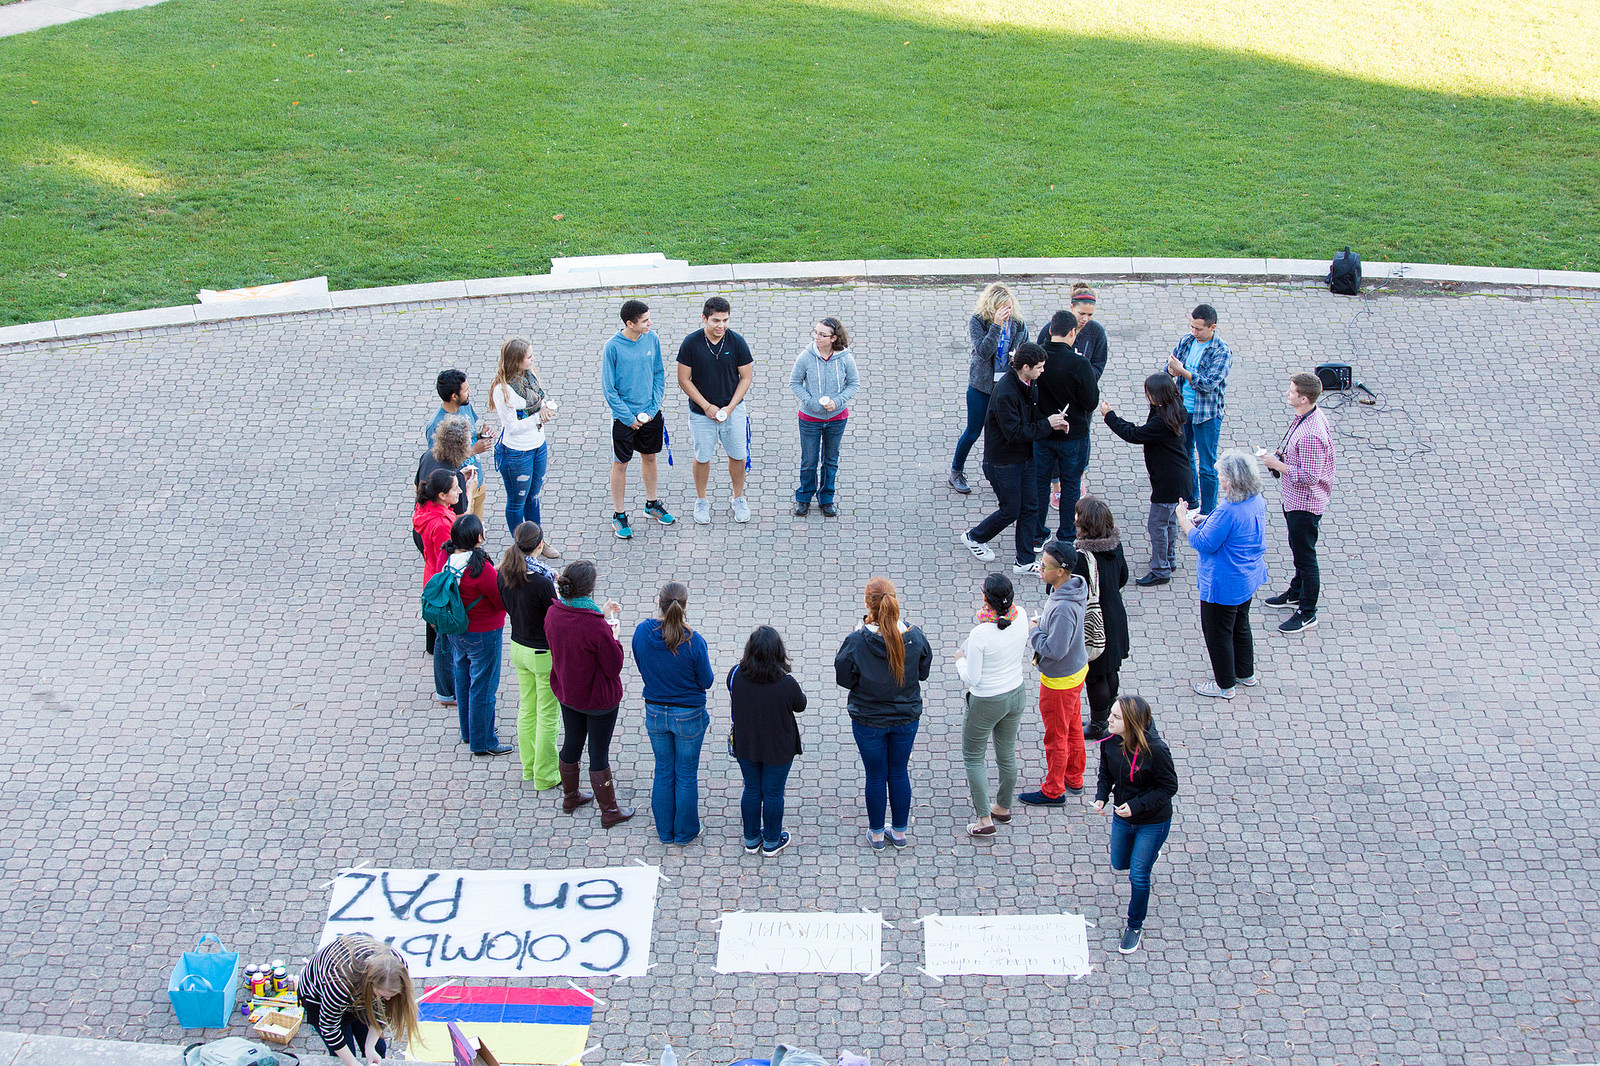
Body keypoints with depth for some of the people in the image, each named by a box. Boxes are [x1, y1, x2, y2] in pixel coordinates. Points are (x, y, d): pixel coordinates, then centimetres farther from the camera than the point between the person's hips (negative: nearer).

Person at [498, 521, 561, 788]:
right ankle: (545, 775, 20)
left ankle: (529, 766, 36)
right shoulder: (541, 580, -29)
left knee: (527, 709, 22)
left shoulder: (504, 574, -8)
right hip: (544, 654, -7)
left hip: (518, 647, 7)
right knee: (548, 715, 9)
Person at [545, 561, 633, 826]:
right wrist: (613, 633, -9)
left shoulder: (553, 613, -13)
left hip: (566, 692, 6)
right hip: (598, 699, -6)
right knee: (599, 754, 9)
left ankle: (570, 797, 45)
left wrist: (601, 615, 3)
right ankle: (609, 811, 26)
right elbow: (614, 666, -22)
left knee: (571, 744, 25)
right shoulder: (596, 627, -33)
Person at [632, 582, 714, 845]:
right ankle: (685, 832, 29)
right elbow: (706, 681, -12)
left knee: (663, 772, 20)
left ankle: (664, 831, 32)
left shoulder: (642, 633, -16)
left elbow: (642, 667, 0)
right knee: (686, 775, 15)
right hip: (688, 715, -3)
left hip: (655, 712, 3)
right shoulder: (694, 642, -25)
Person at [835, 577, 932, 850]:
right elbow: (923, 672, -3)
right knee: (899, 773, 19)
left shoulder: (857, 642, -26)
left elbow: (844, 678, -10)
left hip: (869, 720, -2)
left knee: (875, 776, 16)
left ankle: (876, 834, 32)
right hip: (906, 716, 2)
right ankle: (899, 832, 34)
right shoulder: (914, 636, -18)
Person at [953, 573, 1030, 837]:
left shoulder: (980, 634, -32)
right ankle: (1004, 807, 42)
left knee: (973, 757, 15)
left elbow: (971, 679, -21)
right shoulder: (1021, 617, -14)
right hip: (1017, 694, 6)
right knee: (1007, 754, 24)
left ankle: (984, 819, 18)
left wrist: (960, 659, -3)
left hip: (986, 702, -6)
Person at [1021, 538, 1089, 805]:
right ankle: (1074, 779, 42)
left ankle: (1053, 791, 26)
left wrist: (1034, 632, -18)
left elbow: (1054, 649, -33)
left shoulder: (1063, 608, -36)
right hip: (1076, 670, 9)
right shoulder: (1075, 588, -6)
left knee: (1056, 737, 9)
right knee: (1073, 728, 25)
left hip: (1059, 680, -9)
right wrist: (1042, 623, -1)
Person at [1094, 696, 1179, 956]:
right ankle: (1147, 852, 58)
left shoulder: (1156, 750, -31)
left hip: (1153, 822, -6)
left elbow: (1169, 787, -20)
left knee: (1138, 876, 0)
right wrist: (1101, 796, -15)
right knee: (1119, 864, 24)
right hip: (1122, 818, 6)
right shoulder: (1110, 743, -15)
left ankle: (1135, 926, 24)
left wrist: (1136, 805, -26)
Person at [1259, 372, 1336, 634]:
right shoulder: (1310, 416, -2)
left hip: (1305, 504, -10)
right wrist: (1283, 456, 2)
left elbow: (1309, 476, -32)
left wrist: (1278, 465, -23)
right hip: (1294, 499, 10)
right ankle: (1296, 594, 46)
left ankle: (1307, 612, 18)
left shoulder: (1311, 434, -34)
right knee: (1298, 549, 27)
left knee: (1305, 556, 4)